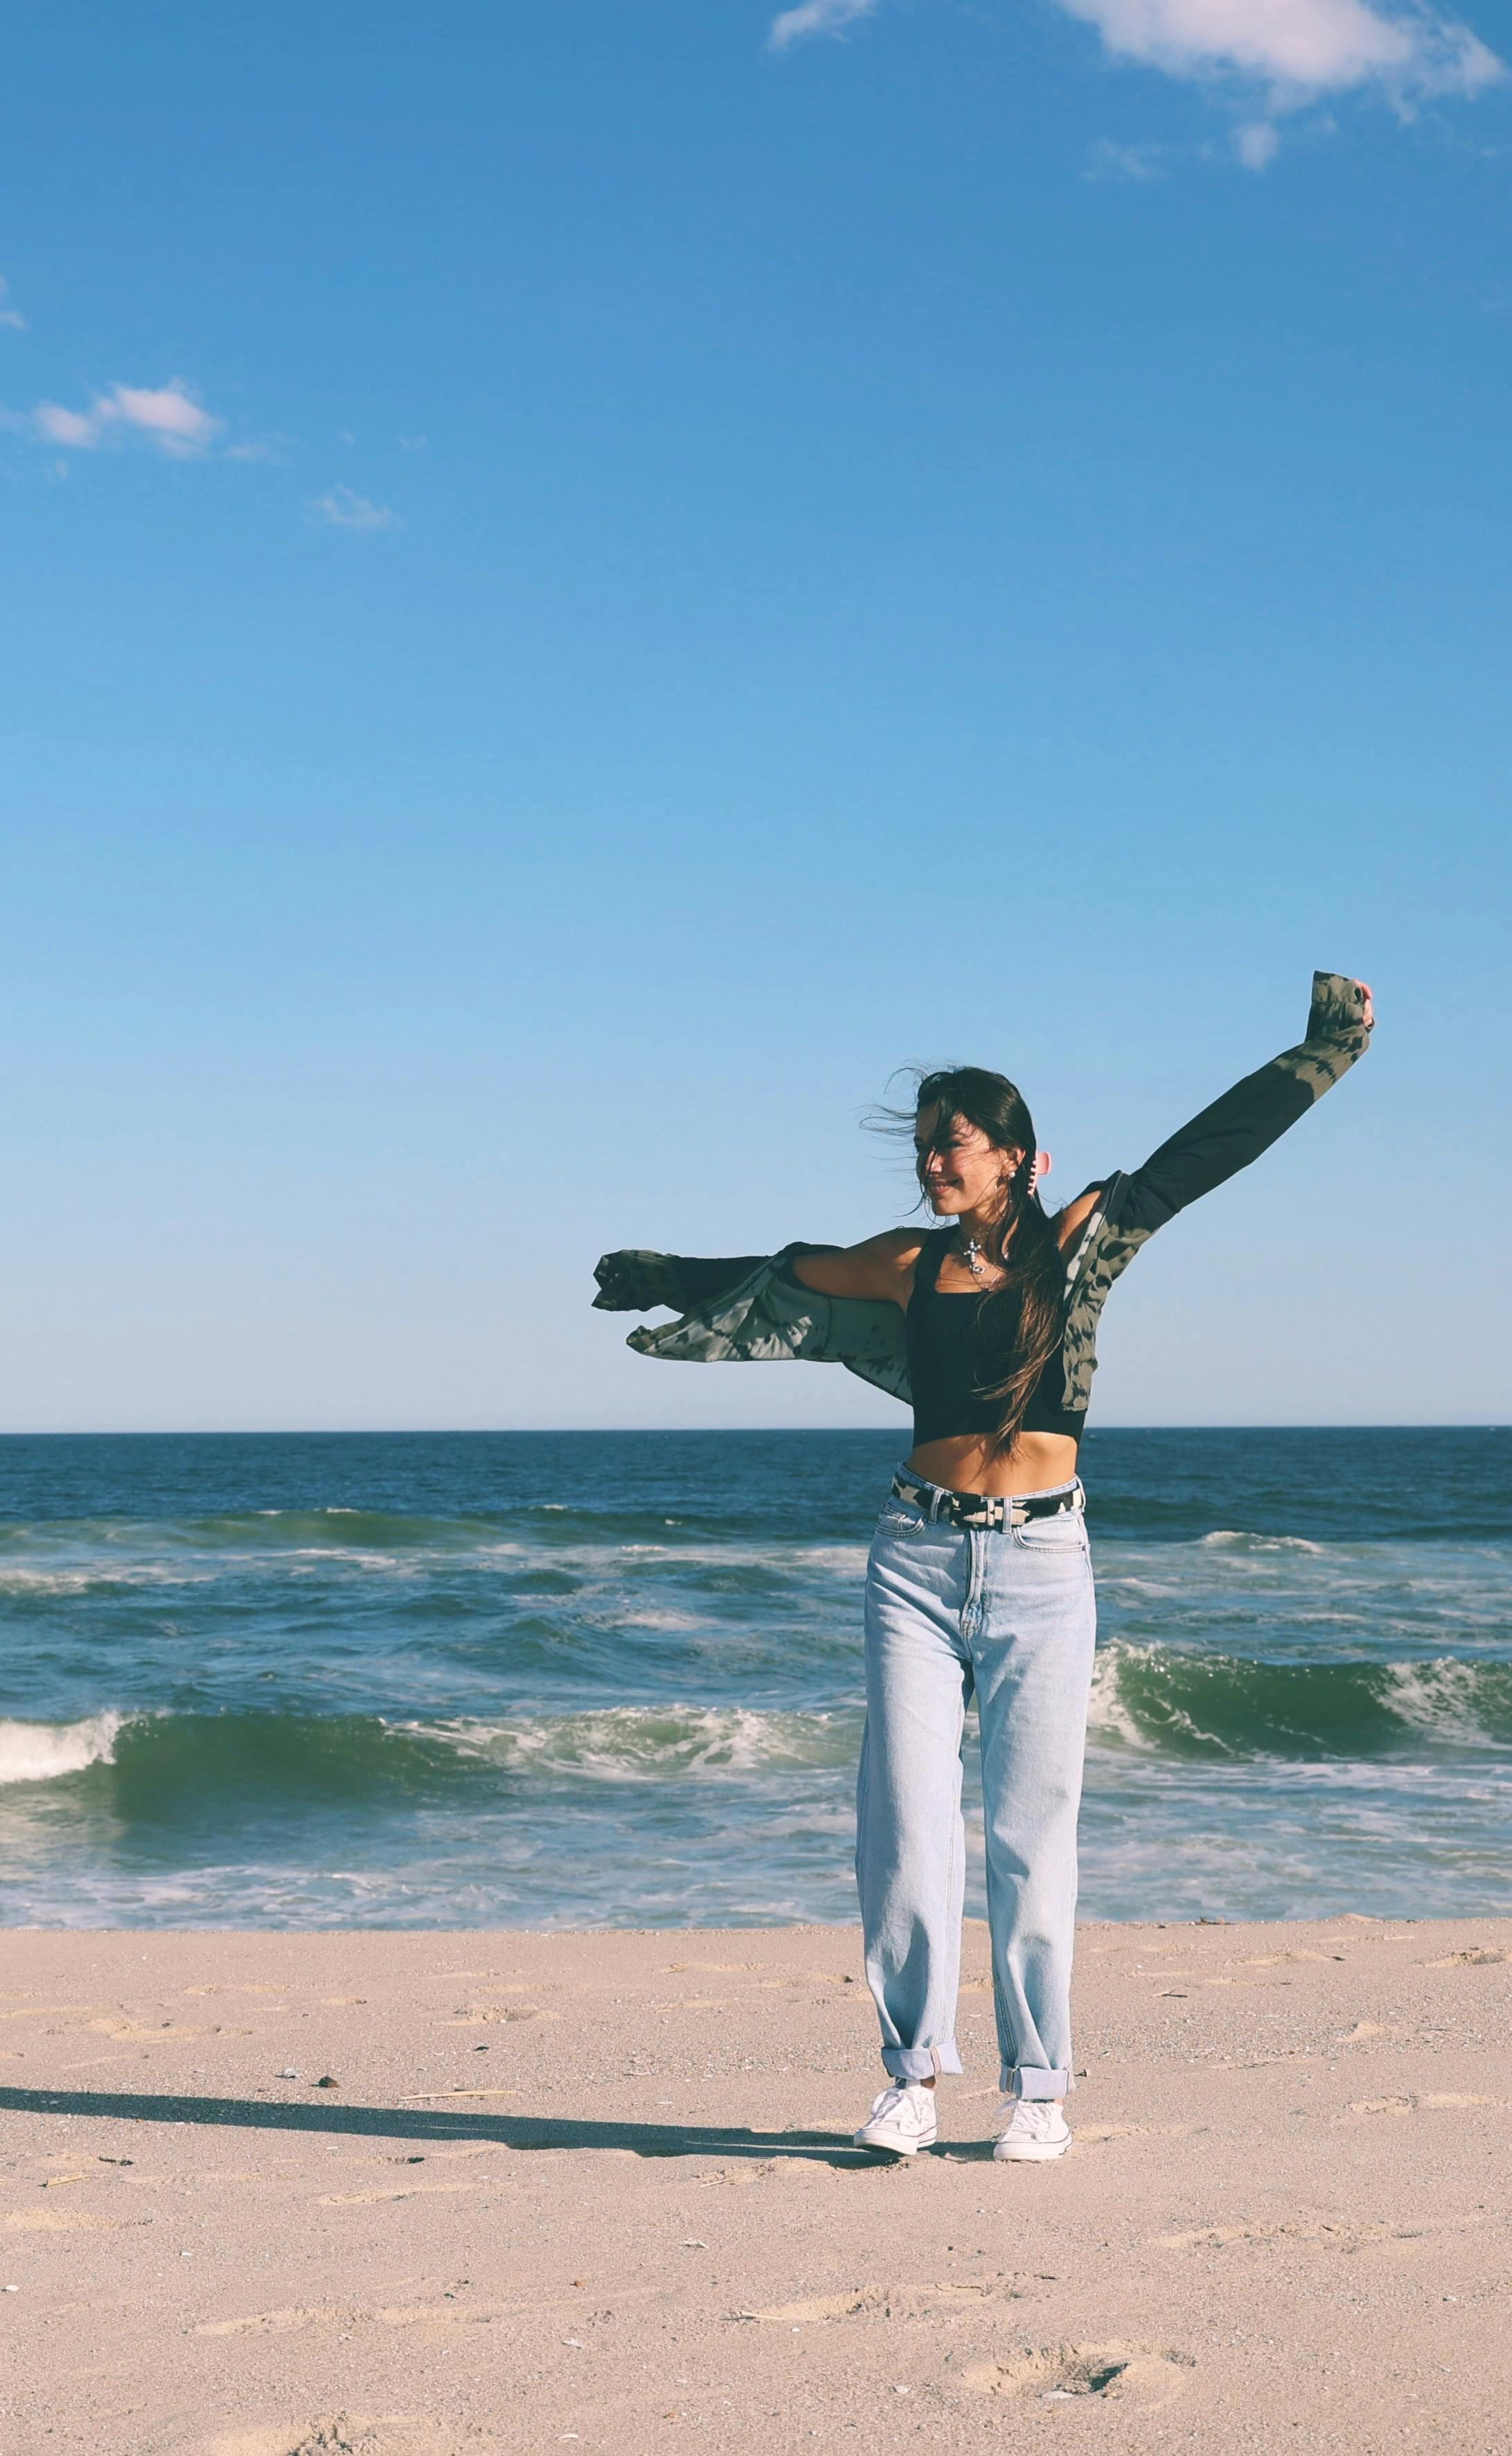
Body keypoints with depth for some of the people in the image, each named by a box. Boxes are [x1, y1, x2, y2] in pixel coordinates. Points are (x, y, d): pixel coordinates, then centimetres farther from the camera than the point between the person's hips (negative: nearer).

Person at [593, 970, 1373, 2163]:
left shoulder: (1079, 1243, 1)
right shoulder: (908, 1267, 7)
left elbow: (1209, 1148, 3)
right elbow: (774, 1283, 23)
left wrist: (1325, 1050, 5)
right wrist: (664, 1283, 35)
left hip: (1041, 1568, -2)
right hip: (920, 1559, 2)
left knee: (1031, 1828, 0)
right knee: (905, 1823, -3)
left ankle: (1038, 2086, 10)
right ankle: (914, 2073, 7)